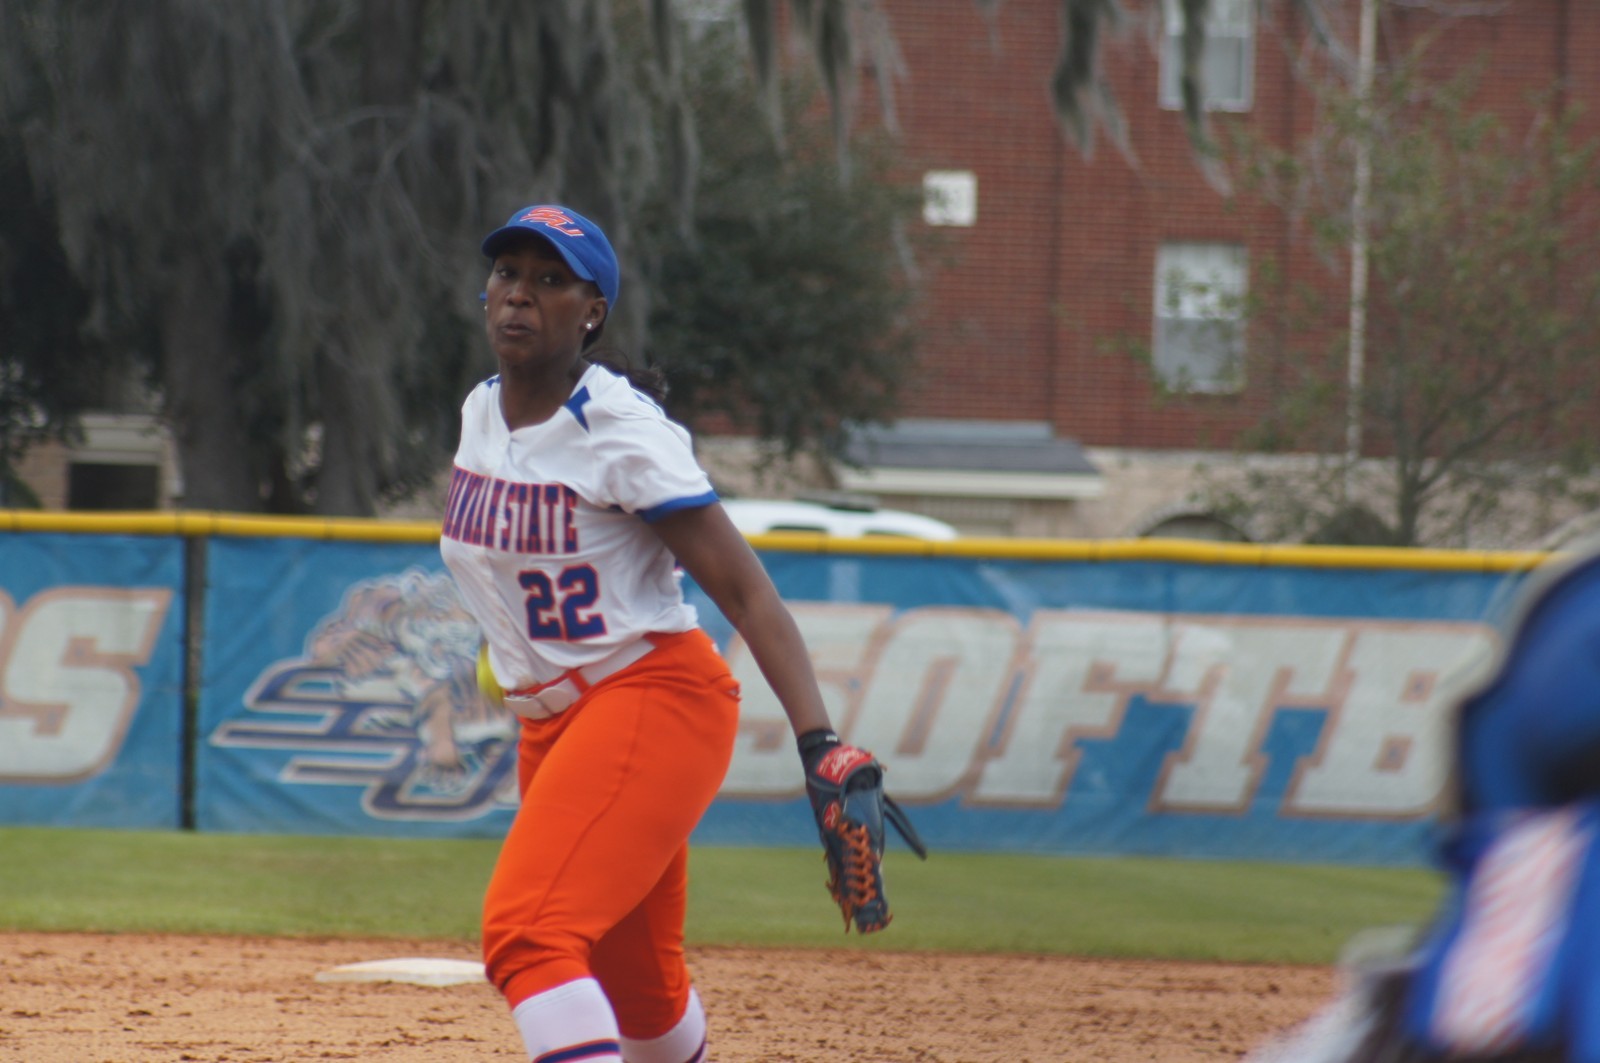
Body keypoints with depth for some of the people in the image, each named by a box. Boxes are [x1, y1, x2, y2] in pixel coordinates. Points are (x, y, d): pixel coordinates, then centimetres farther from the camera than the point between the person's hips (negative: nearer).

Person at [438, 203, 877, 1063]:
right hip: (549, 725, 8)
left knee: (527, 933, -26)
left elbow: (744, 590, -21)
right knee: (631, 986, 17)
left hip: (654, 698, -8)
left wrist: (820, 744, -30)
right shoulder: (482, 413, 5)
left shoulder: (625, 433, -17)